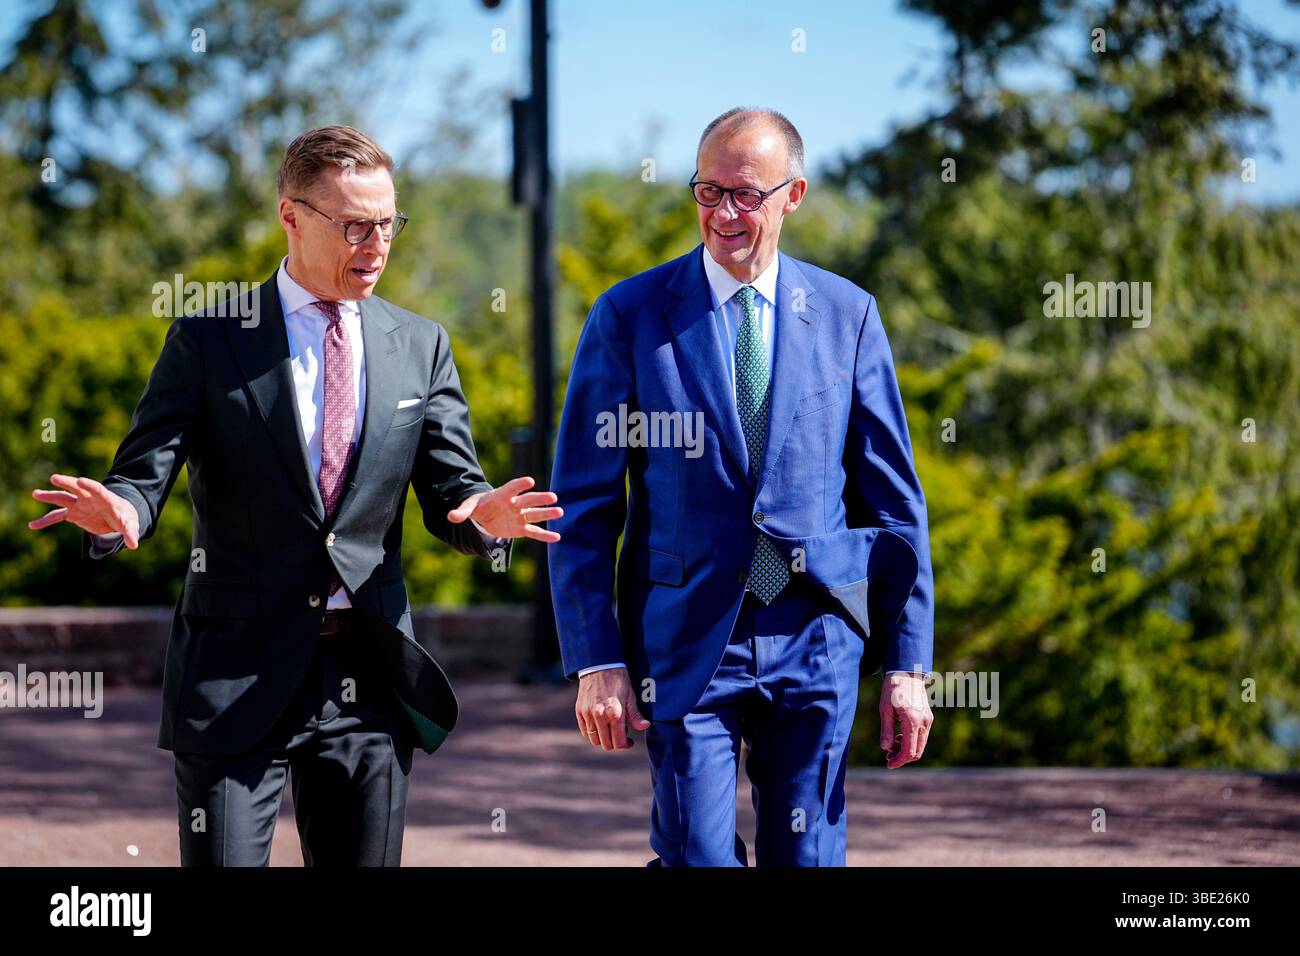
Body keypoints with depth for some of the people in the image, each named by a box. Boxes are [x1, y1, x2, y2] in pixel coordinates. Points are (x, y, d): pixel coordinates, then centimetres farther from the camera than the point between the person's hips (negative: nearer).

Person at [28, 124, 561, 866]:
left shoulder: (421, 347, 9)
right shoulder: (208, 342, 0)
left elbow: (452, 495, 6)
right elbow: (144, 477, -5)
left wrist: (484, 515, -19)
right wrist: (117, 515, -30)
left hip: (370, 673, 3)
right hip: (238, 670, -3)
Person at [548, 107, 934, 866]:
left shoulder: (847, 315, 5)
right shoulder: (630, 316, 0)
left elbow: (895, 499, 7)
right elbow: (584, 508, 0)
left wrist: (907, 664, 3)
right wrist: (595, 661, -7)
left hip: (816, 639, 2)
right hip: (687, 641, -2)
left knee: (809, 856, 6)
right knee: (698, 858, -6)